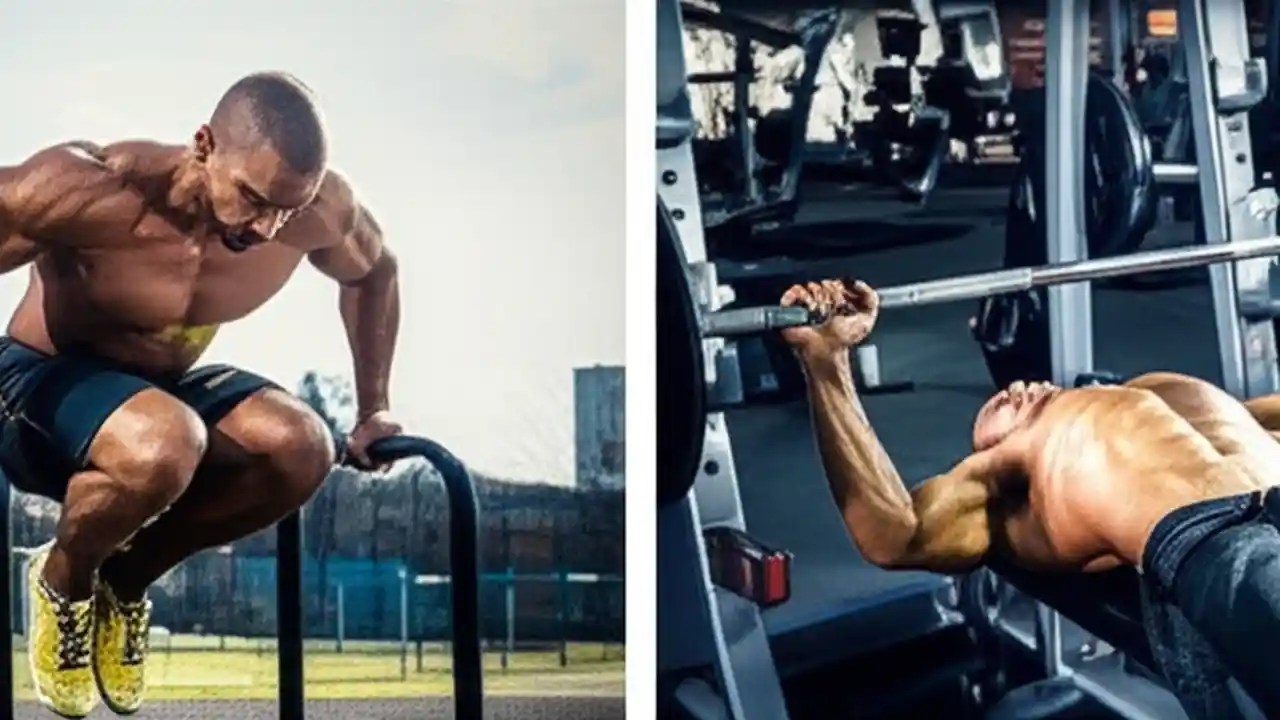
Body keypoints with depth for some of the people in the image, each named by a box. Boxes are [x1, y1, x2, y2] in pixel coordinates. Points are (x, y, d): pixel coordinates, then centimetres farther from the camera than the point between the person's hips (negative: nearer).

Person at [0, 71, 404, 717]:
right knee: (163, 446, -38)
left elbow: (373, 270, 6)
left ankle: (126, 580, 1)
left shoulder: (320, 209, -16)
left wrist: (372, 410, 7)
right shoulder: (92, 195, -32)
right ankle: (63, 580, -4)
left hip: (163, 389, 5)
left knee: (302, 449, -24)